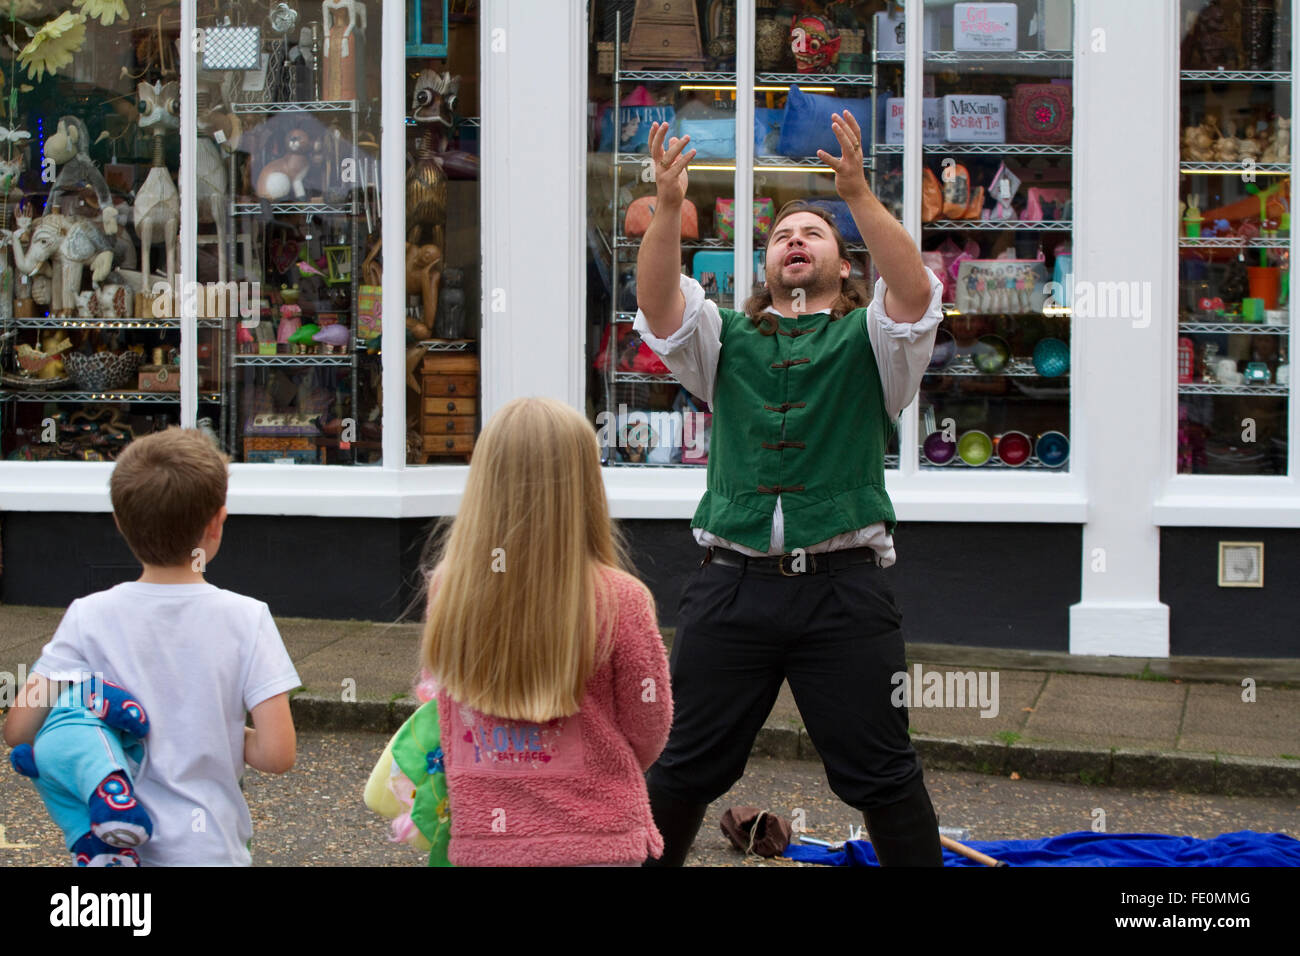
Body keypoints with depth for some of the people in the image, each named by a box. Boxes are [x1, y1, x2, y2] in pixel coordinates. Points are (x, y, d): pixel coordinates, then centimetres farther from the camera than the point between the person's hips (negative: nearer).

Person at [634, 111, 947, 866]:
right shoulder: (727, 339, 16)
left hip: (843, 588, -2)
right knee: (685, 770, 11)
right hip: (731, 586, 2)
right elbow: (658, 304, -2)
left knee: (883, 775, 4)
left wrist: (859, 194, -22)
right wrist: (669, 207, -18)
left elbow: (916, 293, -11)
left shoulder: (869, 342, 10)